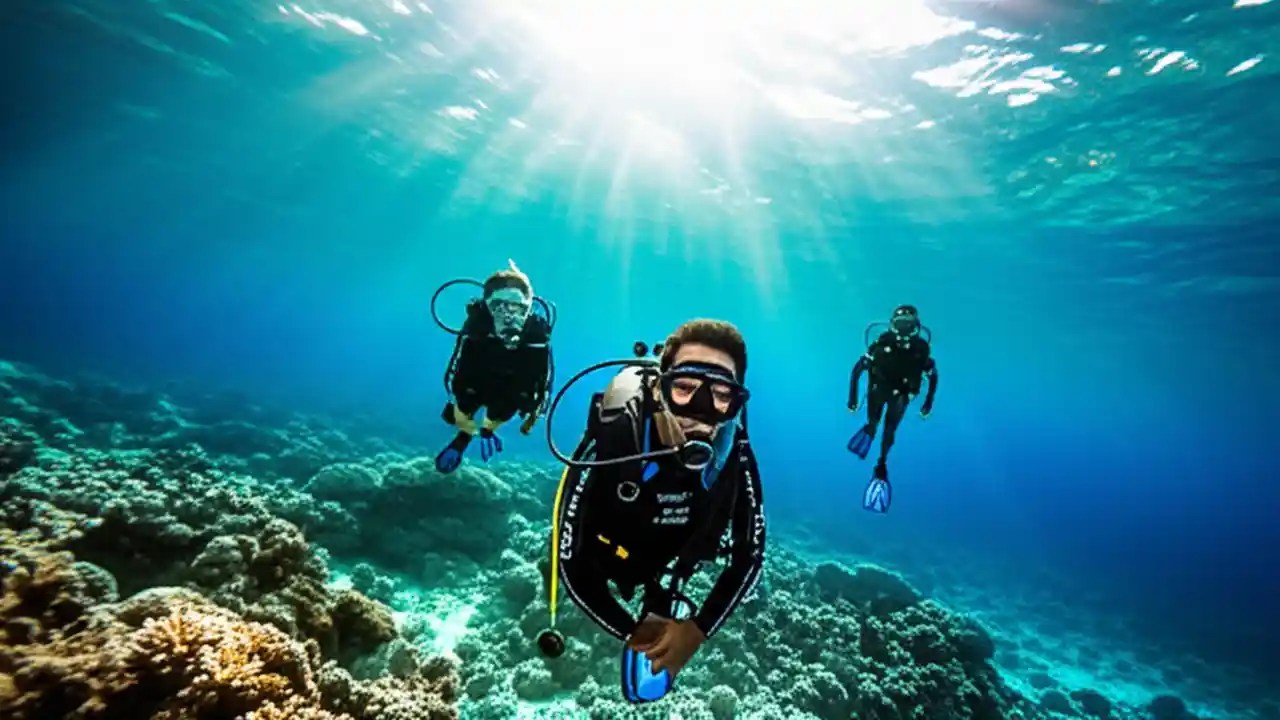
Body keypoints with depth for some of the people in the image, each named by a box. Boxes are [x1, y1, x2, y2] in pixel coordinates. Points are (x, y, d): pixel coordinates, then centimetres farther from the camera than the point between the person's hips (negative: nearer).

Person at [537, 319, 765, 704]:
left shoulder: (736, 454, -34)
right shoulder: (610, 440, -43)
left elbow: (750, 554, -19)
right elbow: (569, 559, -34)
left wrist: (698, 630, -26)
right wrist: (630, 630, -30)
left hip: (669, 555, 3)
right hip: (602, 550, -2)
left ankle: (661, 595, 48)